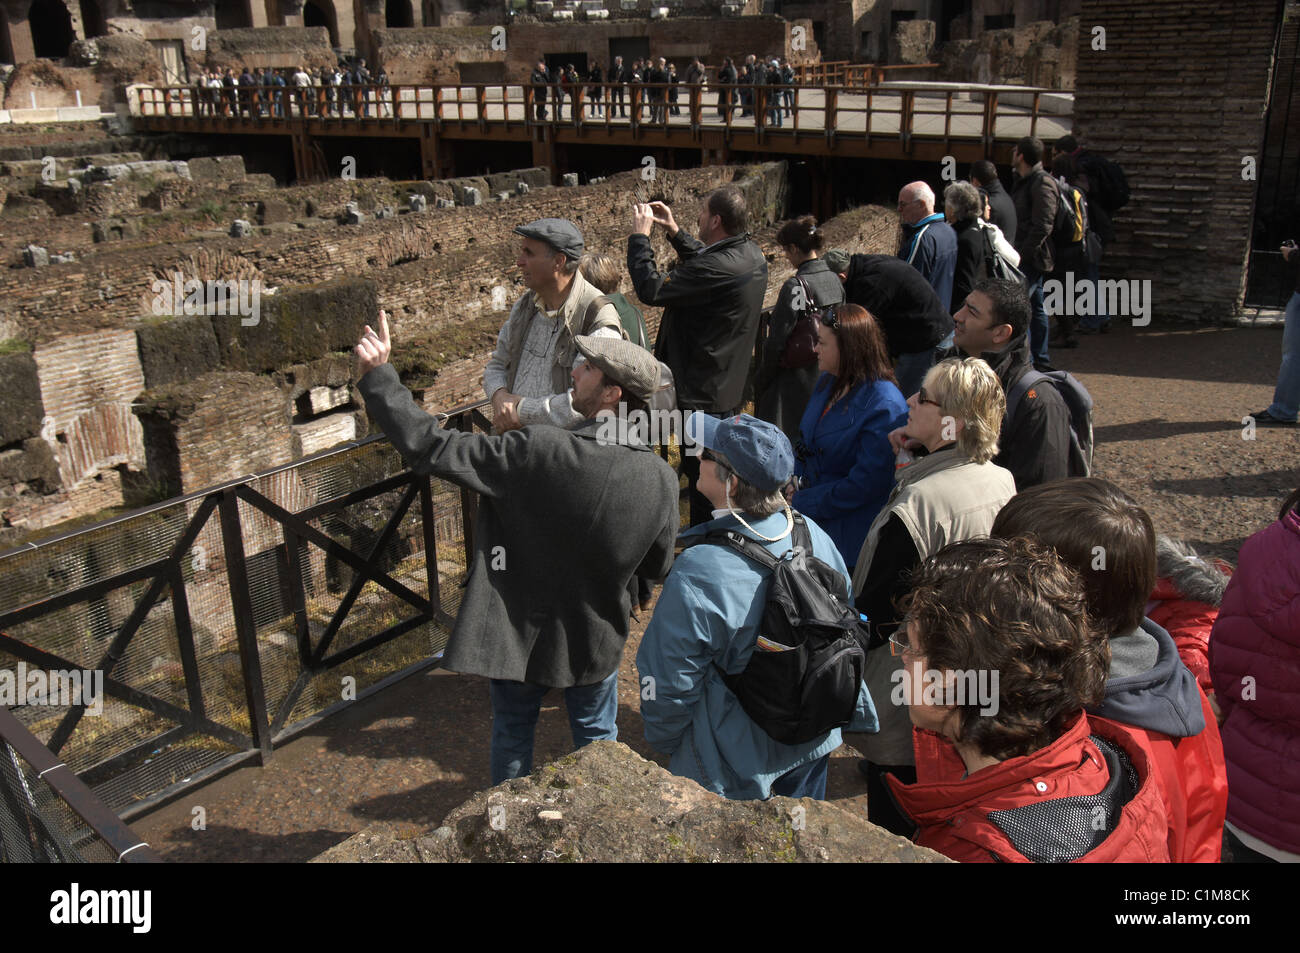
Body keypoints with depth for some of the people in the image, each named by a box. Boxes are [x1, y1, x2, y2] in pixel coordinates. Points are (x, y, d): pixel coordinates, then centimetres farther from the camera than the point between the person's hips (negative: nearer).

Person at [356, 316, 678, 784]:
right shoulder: (660, 479, -18)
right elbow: (659, 567, -3)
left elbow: (433, 448, -29)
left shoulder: (539, 452, -30)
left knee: (512, 736, 24)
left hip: (518, 630, -2)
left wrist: (378, 376, -21)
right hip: (594, 639, 2)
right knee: (596, 737, 27)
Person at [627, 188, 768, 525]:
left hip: (702, 394, -10)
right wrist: (674, 232, 15)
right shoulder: (751, 254, 2)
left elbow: (651, 290, -25)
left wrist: (640, 236, -13)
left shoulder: (719, 268, -28)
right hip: (730, 388, 10)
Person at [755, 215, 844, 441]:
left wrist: (760, 380, -9)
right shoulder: (834, 279, 2)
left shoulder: (795, 286, -21)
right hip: (826, 373, 8)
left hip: (794, 378, -8)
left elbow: (777, 340, -19)